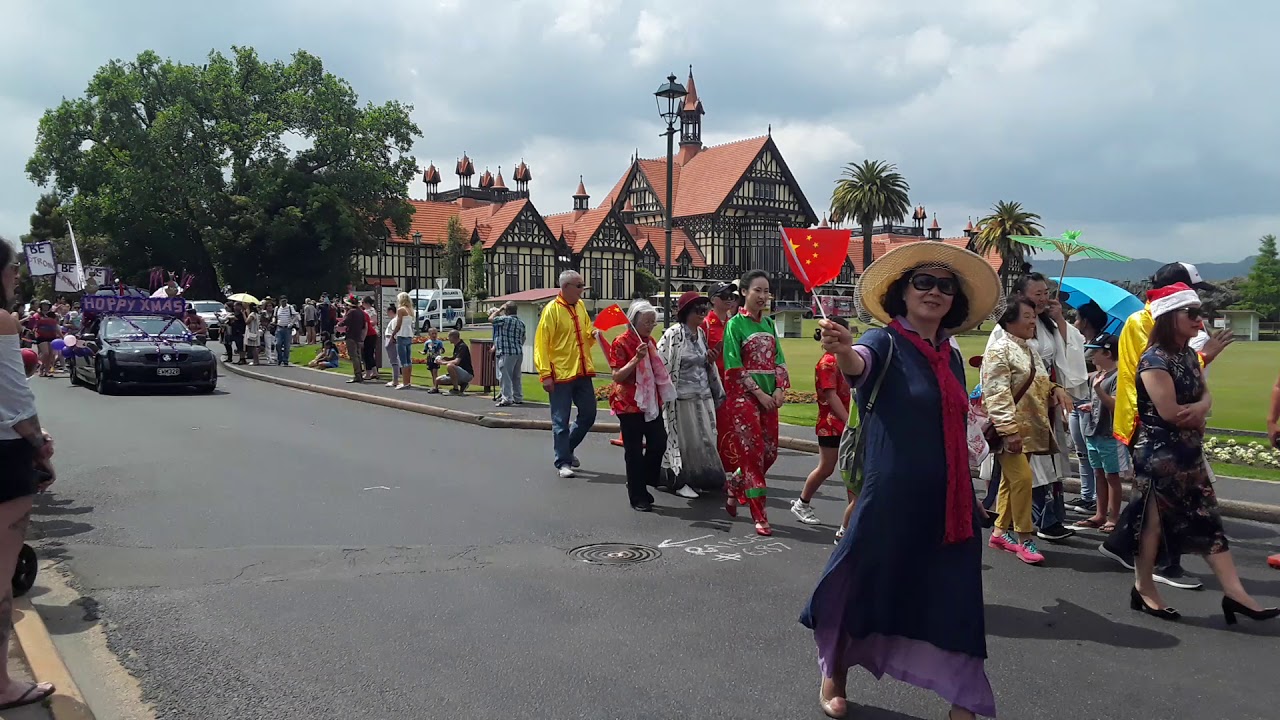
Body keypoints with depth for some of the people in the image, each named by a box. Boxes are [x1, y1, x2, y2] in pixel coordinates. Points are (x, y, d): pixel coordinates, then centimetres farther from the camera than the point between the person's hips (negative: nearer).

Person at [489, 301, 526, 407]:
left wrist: (499, 310, 11)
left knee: (505, 376, -5)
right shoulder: (521, 322, 12)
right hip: (519, 352, 8)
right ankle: (518, 398, 18)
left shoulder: (504, 319, -12)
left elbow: (490, 319, 1)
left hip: (506, 353, -8)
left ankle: (507, 399, -8)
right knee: (516, 377, 14)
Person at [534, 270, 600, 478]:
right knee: (561, 421, 2)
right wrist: (545, 374, -17)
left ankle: (566, 448, 31)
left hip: (582, 372, 7)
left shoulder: (581, 306, 10)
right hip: (561, 375, -7)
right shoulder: (552, 310, -10)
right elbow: (541, 344, -12)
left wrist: (593, 335, -1)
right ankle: (563, 462, 12)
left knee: (588, 415, 12)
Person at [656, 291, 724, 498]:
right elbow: (661, 364, -14)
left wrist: (717, 392, 20)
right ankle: (682, 482, 15)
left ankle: (700, 479, 22)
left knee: (706, 440, 10)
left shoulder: (702, 333, 9)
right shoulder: (674, 334, -13)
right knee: (687, 441, 2)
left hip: (704, 396, 7)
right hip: (683, 397, -7)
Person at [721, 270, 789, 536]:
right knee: (752, 452, -6)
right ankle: (759, 516, 0)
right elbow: (734, 367, -10)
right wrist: (758, 392, -13)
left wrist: (780, 389, -4)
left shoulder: (769, 324, 12)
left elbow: (778, 359, 12)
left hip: (768, 396, 6)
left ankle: (734, 490, 31)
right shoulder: (736, 324, -5)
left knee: (769, 452, 7)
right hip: (743, 395, -6)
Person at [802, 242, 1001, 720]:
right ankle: (834, 677, 33)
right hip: (892, 497, -5)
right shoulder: (885, 343, -9)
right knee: (866, 585, 8)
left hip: (948, 501, 5)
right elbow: (859, 363, -34)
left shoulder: (952, 359, 11)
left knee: (953, 602, 6)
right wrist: (843, 350, -55)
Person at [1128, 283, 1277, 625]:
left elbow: (1206, 394, 13)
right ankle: (1144, 590, 11)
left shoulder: (1189, 355, 12)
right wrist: (1197, 413, -1)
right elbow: (1169, 412, -21)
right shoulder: (1155, 360, -17)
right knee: (1153, 521, -1)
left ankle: (1234, 592, 10)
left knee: (1208, 519, 7)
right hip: (1159, 453, -9)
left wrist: (1200, 407, -11)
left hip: (1188, 452, 9)